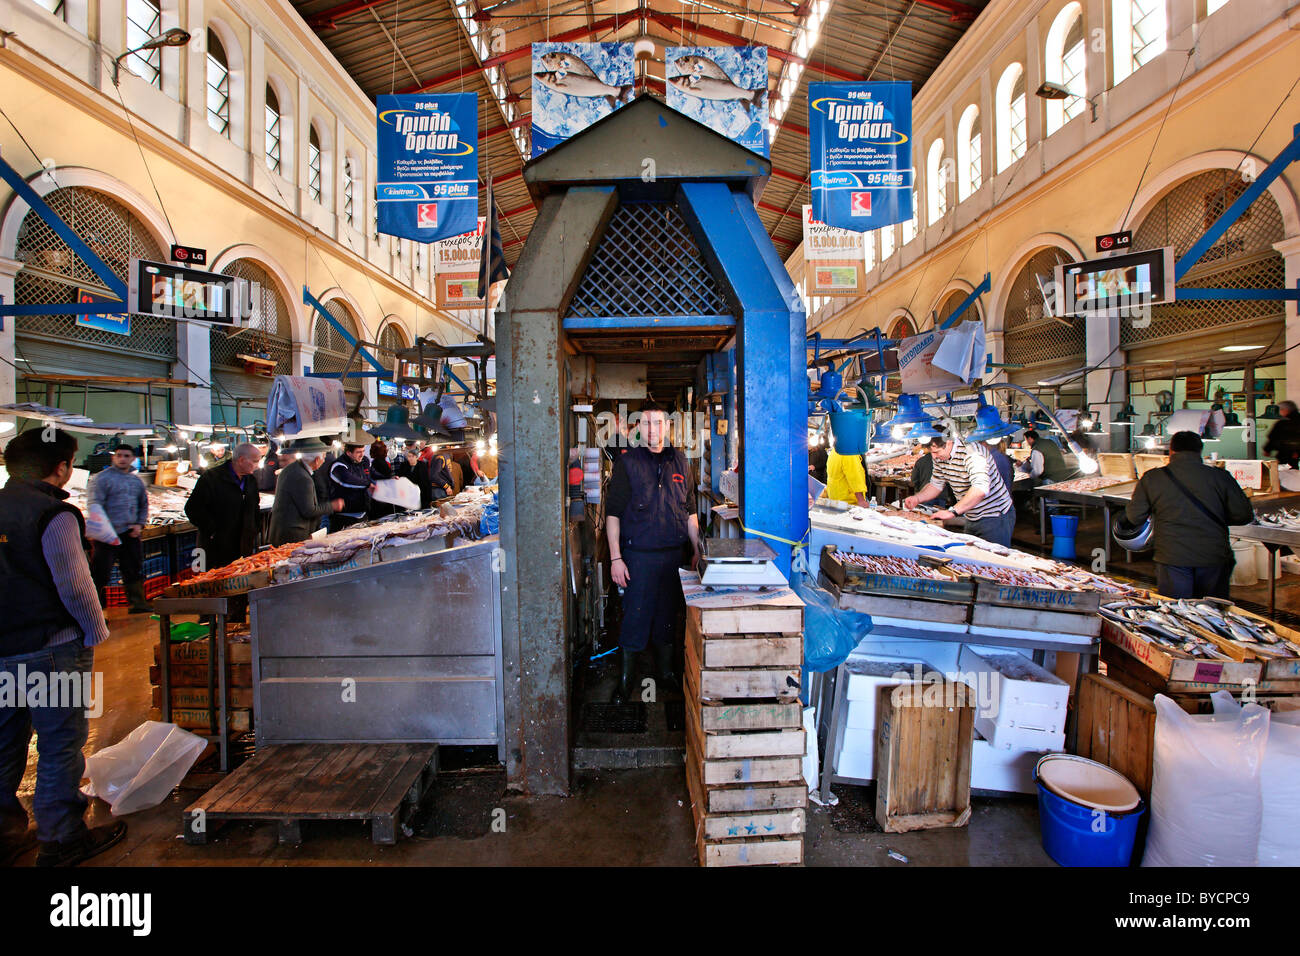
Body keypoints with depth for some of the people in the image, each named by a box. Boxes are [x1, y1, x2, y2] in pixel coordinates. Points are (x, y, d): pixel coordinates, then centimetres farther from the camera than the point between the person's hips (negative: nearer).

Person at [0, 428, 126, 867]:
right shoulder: (53, 514, -17)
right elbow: (74, 584, -19)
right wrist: (96, 632, -5)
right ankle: (61, 840, 17)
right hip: (52, 650, -7)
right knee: (60, 745, 6)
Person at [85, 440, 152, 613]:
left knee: (135, 570, 12)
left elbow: (144, 505, 22)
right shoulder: (102, 478, -4)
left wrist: (140, 524, 7)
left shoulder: (137, 480, 14)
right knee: (100, 573, -3)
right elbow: (94, 505, -11)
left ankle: (137, 603, 22)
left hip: (130, 534, 6)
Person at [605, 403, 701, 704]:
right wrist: (615, 557, -11)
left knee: (668, 614, 13)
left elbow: (690, 511, 13)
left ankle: (665, 670, 31)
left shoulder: (679, 462, 8)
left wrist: (697, 550, 10)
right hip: (638, 554, -3)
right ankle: (626, 677, 20)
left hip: (674, 554, 3)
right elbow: (613, 512, -5)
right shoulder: (626, 462, -3)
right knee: (635, 615, 3)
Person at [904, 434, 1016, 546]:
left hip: (995, 517, -7)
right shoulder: (940, 457, -3)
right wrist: (916, 498, -9)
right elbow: (936, 485, 9)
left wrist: (953, 511, -45)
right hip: (971, 519, 8)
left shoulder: (971, 452, -28)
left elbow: (980, 489, -41)